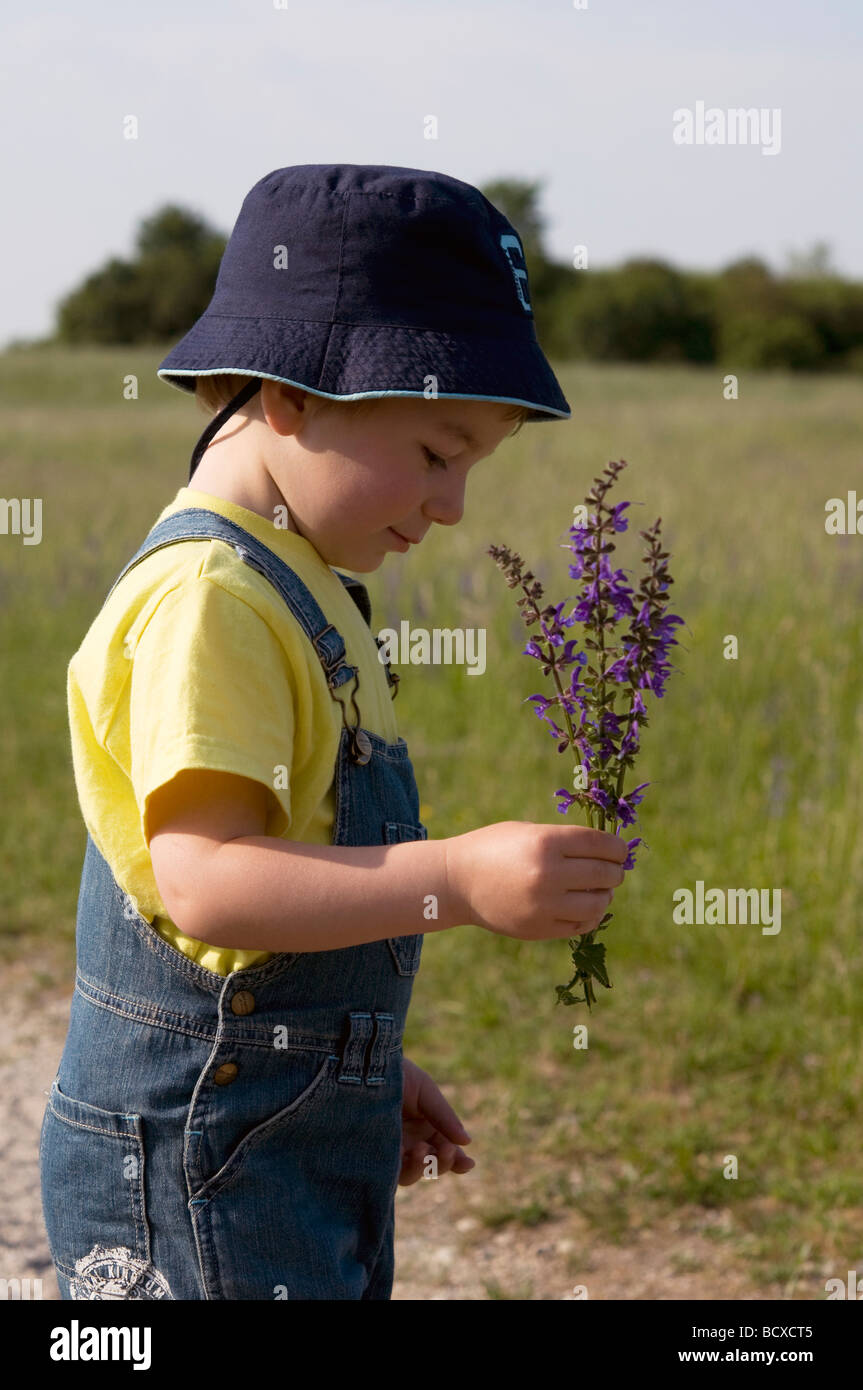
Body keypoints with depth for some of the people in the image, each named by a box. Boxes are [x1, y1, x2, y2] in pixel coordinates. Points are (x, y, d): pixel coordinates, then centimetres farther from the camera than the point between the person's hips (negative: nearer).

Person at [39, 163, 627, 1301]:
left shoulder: (297, 587, 14)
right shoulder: (204, 597, -18)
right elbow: (205, 878, -28)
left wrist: (370, 1072, 22)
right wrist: (458, 879, -36)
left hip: (302, 1148, 10)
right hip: (197, 1161, -10)